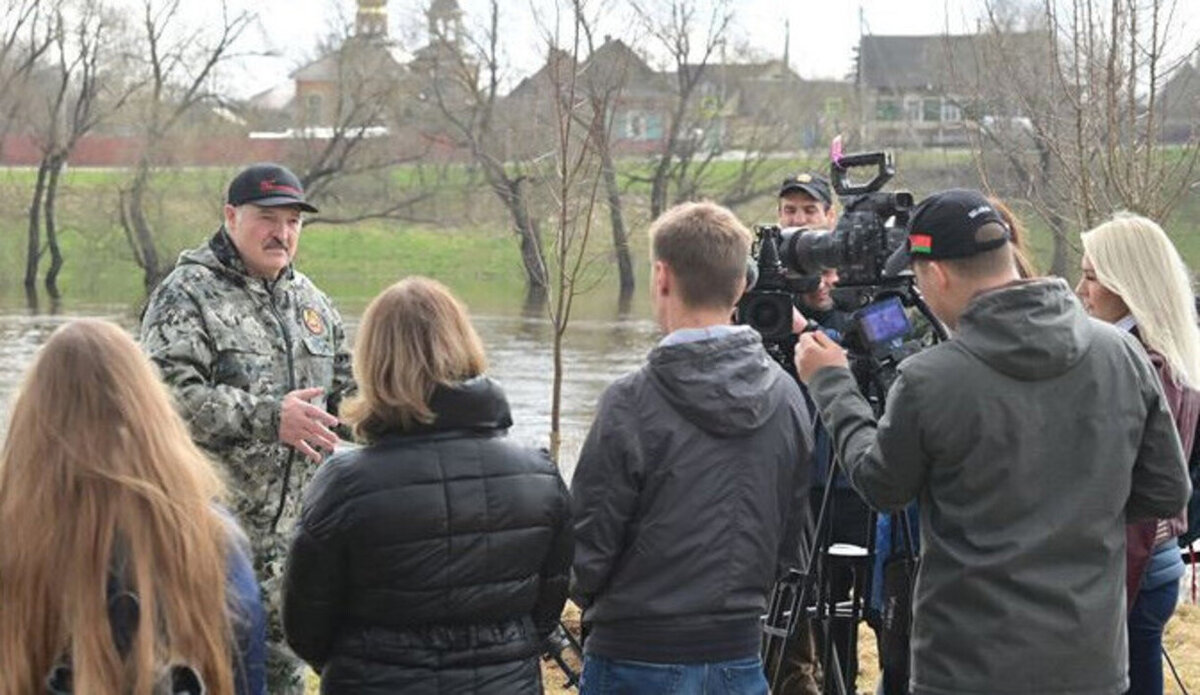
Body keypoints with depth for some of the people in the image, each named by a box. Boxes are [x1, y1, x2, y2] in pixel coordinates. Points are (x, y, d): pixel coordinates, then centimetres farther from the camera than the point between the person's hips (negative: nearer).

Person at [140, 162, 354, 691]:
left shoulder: (309, 300, 15)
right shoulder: (187, 296, -9)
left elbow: (343, 386, 27)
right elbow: (168, 393, -23)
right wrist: (268, 418, -26)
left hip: (288, 529, 7)